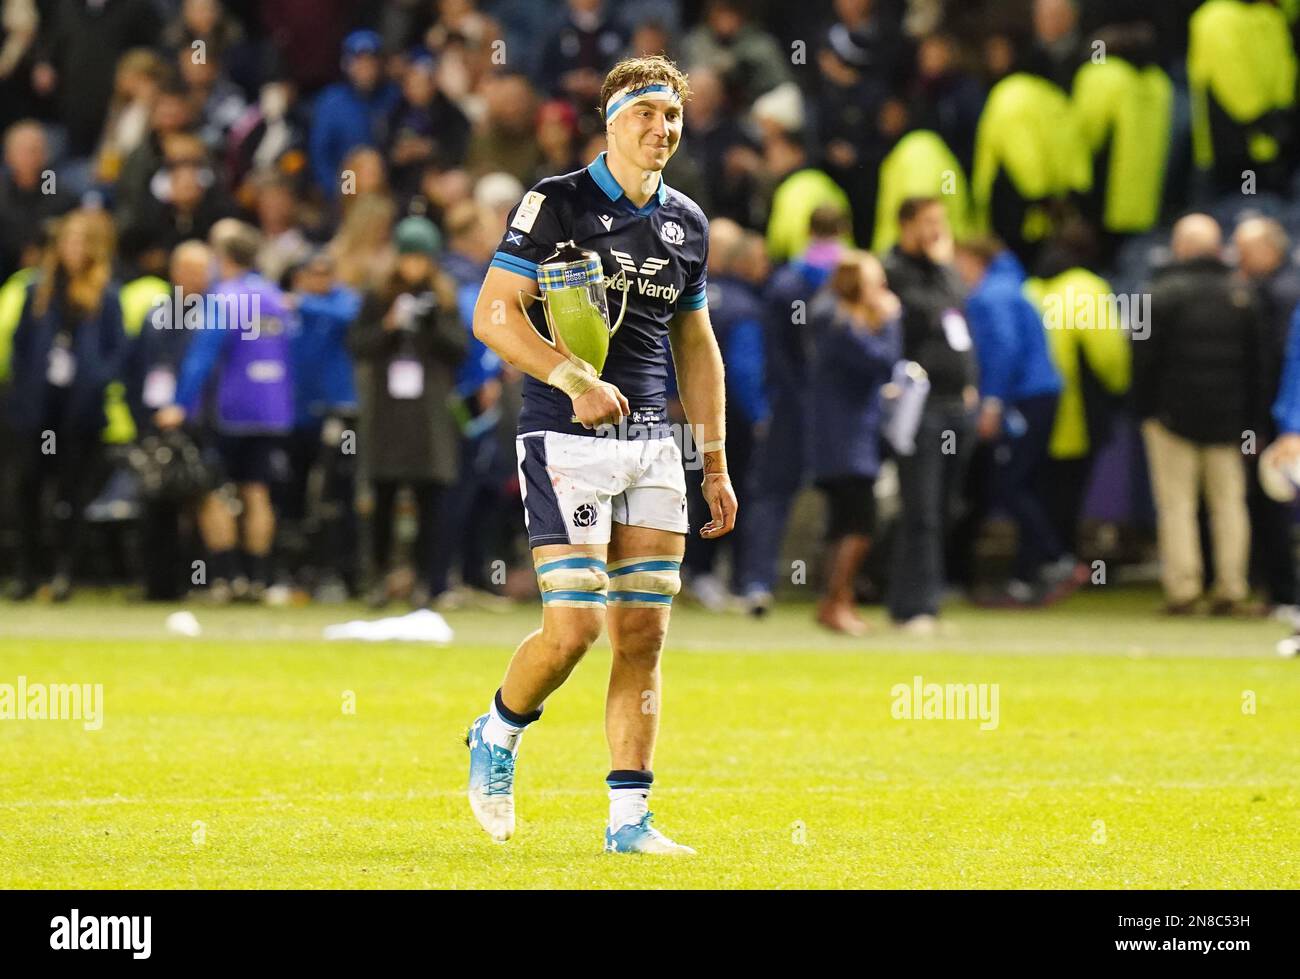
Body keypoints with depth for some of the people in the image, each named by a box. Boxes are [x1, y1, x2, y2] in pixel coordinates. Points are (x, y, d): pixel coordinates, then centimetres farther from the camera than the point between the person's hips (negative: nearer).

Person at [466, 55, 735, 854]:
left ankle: (629, 816, 4)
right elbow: (494, 313, -9)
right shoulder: (557, 203, -5)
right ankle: (498, 735, 16)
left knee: (644, 632, 1)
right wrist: (575, 379, -20)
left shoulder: (687, 223, 13)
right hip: (567, 440, -6)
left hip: (651, 443, 6)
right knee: (574, 628, -12)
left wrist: (716, 463, 17)